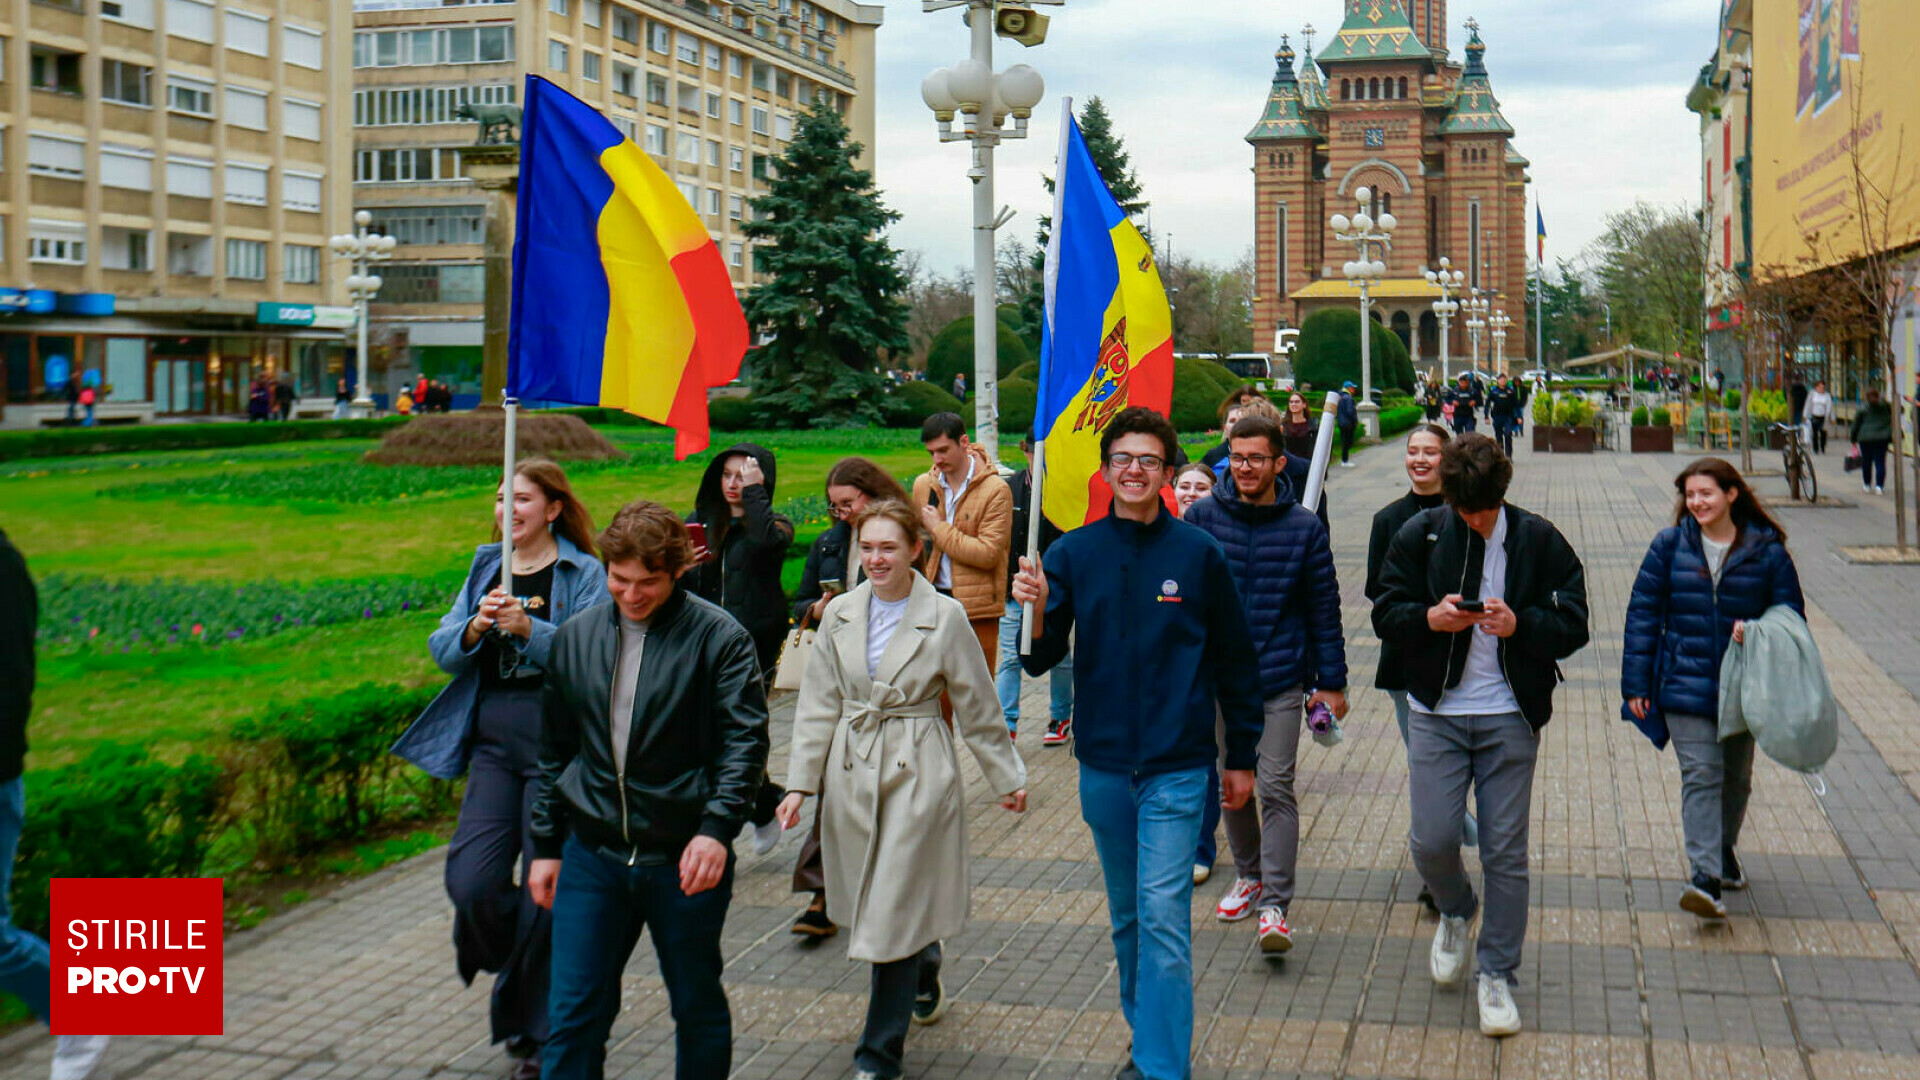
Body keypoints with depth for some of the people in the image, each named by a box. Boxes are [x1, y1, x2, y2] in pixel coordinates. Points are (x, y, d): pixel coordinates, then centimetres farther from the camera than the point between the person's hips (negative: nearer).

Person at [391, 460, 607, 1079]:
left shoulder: (583, 573, -2)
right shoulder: (486, 565, 14)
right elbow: (442, 652, 9)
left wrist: (529, 629, -26)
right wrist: (475, 629, -11)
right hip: (493, 737, 4)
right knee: (470, 881, -7)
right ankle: (516, 967, 26)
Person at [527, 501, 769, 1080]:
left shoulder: (719, 637, -7)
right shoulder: (575, 638, 7)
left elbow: (745, 741, -12)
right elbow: (554, 749, 15)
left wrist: (717, 826, -25)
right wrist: (544, 845, 14)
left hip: (684, 858, -3)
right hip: (592, 857, 3)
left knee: (698, 1009, 12)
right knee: (574, 1012, 3)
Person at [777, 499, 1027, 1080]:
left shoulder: (944, 616, -7)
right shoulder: (841, 613, 3)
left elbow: (978, 707, 1)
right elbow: (818, 705, 7)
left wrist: (1007, 778, 7)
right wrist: (800, 782, 1)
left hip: (917, 774, -4)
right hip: (851, 771, 4)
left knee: (894, 910, -5)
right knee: (873, 899, 15)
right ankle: (925, 978, 46)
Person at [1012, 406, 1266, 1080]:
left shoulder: (1199, 554, -3)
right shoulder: (1073, 554, 1)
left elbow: (1235, 663, 5)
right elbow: (1041, 659, 0)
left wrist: (1242, 758, 8)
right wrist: (1036, 613, -21)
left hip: (1176, 768, -3)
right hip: (1103, 765, 3)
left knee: (1163, 918, -10)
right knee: (1127, 918, 16)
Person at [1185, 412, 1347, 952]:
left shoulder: (1304, 528, -2)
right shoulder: (1202, 517, -1)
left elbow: (1324, 610, 3)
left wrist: (1332, 682, 4)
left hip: (1281, 677, -2)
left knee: (1276, 787, -7)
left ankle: (1275, 906, -4)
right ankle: (1249, 876, 34)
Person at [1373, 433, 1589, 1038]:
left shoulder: (1539, 541, -1)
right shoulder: (1419, 535, 0)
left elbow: (1574, 626, -1)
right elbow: (1385, 614, 3)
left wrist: (1520, 625, -20)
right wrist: (1431, 618, -17)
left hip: (1510, 718, -1)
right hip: (1436, 713, 1)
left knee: (1505, 851, 3)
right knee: (1432, 840, -4)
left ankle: (1496, 975, 17)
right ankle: (1456, 911, 30)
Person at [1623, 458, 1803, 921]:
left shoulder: (1767, 551, -1)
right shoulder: (1669, 546, 0)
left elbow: (1791, 615, 5)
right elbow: (1643, 613, 2)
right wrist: (1637, 684, -2)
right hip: (1685, 686, -2)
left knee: (1736, 776, 17)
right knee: (1701, 775, -12)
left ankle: (1724, 848, 41)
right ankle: (1706, 877, -17)